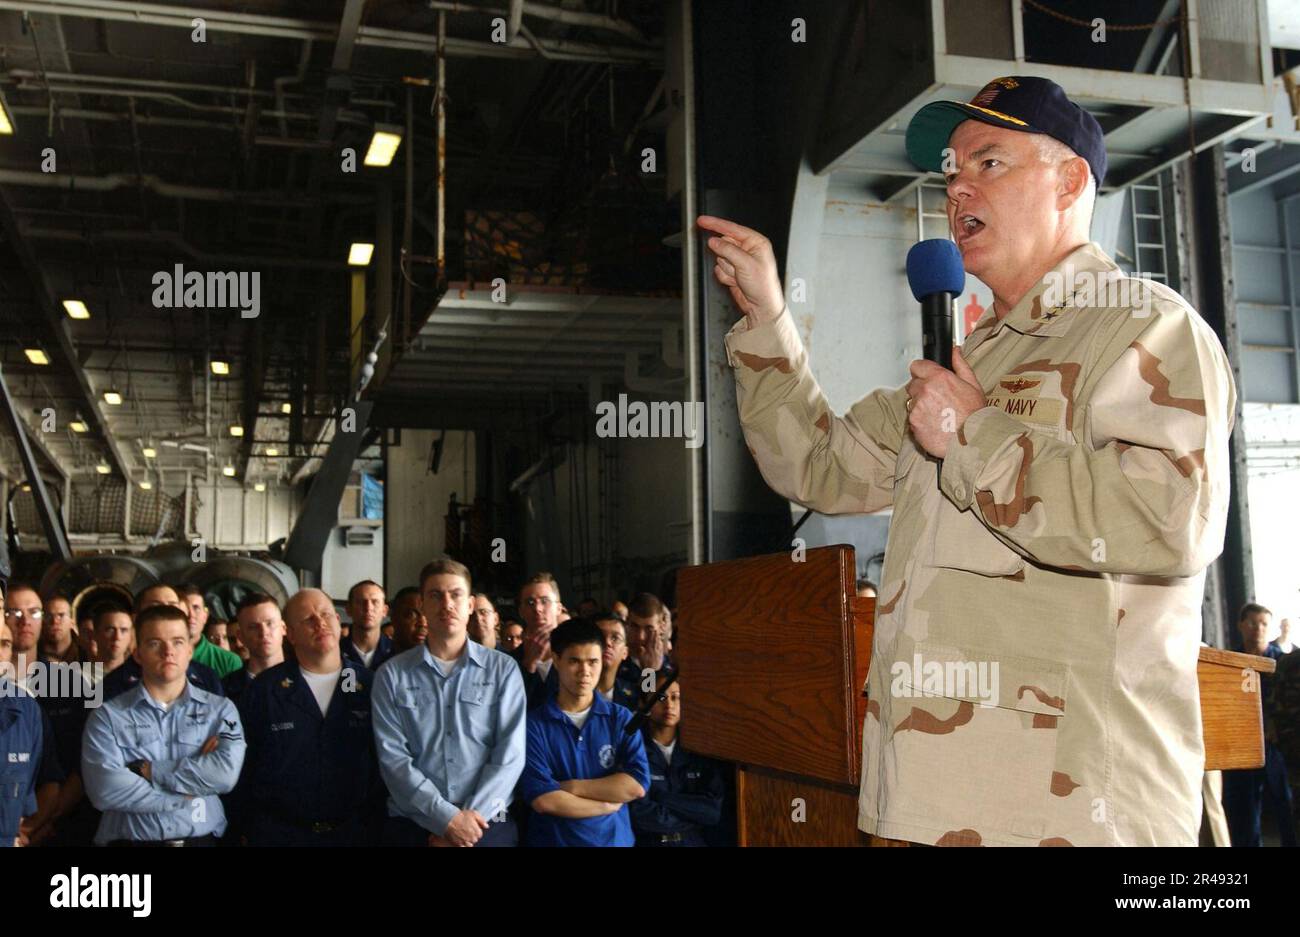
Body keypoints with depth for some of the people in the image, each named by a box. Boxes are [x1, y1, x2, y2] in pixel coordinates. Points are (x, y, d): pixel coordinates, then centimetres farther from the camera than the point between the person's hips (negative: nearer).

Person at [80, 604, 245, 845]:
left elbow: (225, 774, -11)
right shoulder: (107, 716, 2)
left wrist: (146, 770, -10)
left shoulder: (220, 710, 4)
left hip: (202, 840, 0)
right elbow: (105, 789, -11)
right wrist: (188, 792, -9)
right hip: (130, 841, 0)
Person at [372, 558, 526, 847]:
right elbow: (393, 758, -7)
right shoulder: (392, 675, 1)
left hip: (489, 826, 0)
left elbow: (509, 754, -6)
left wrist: (468, 817, -15)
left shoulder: (503, 670, 1)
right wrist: (448, 818, -16)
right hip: (411, 827, 0)